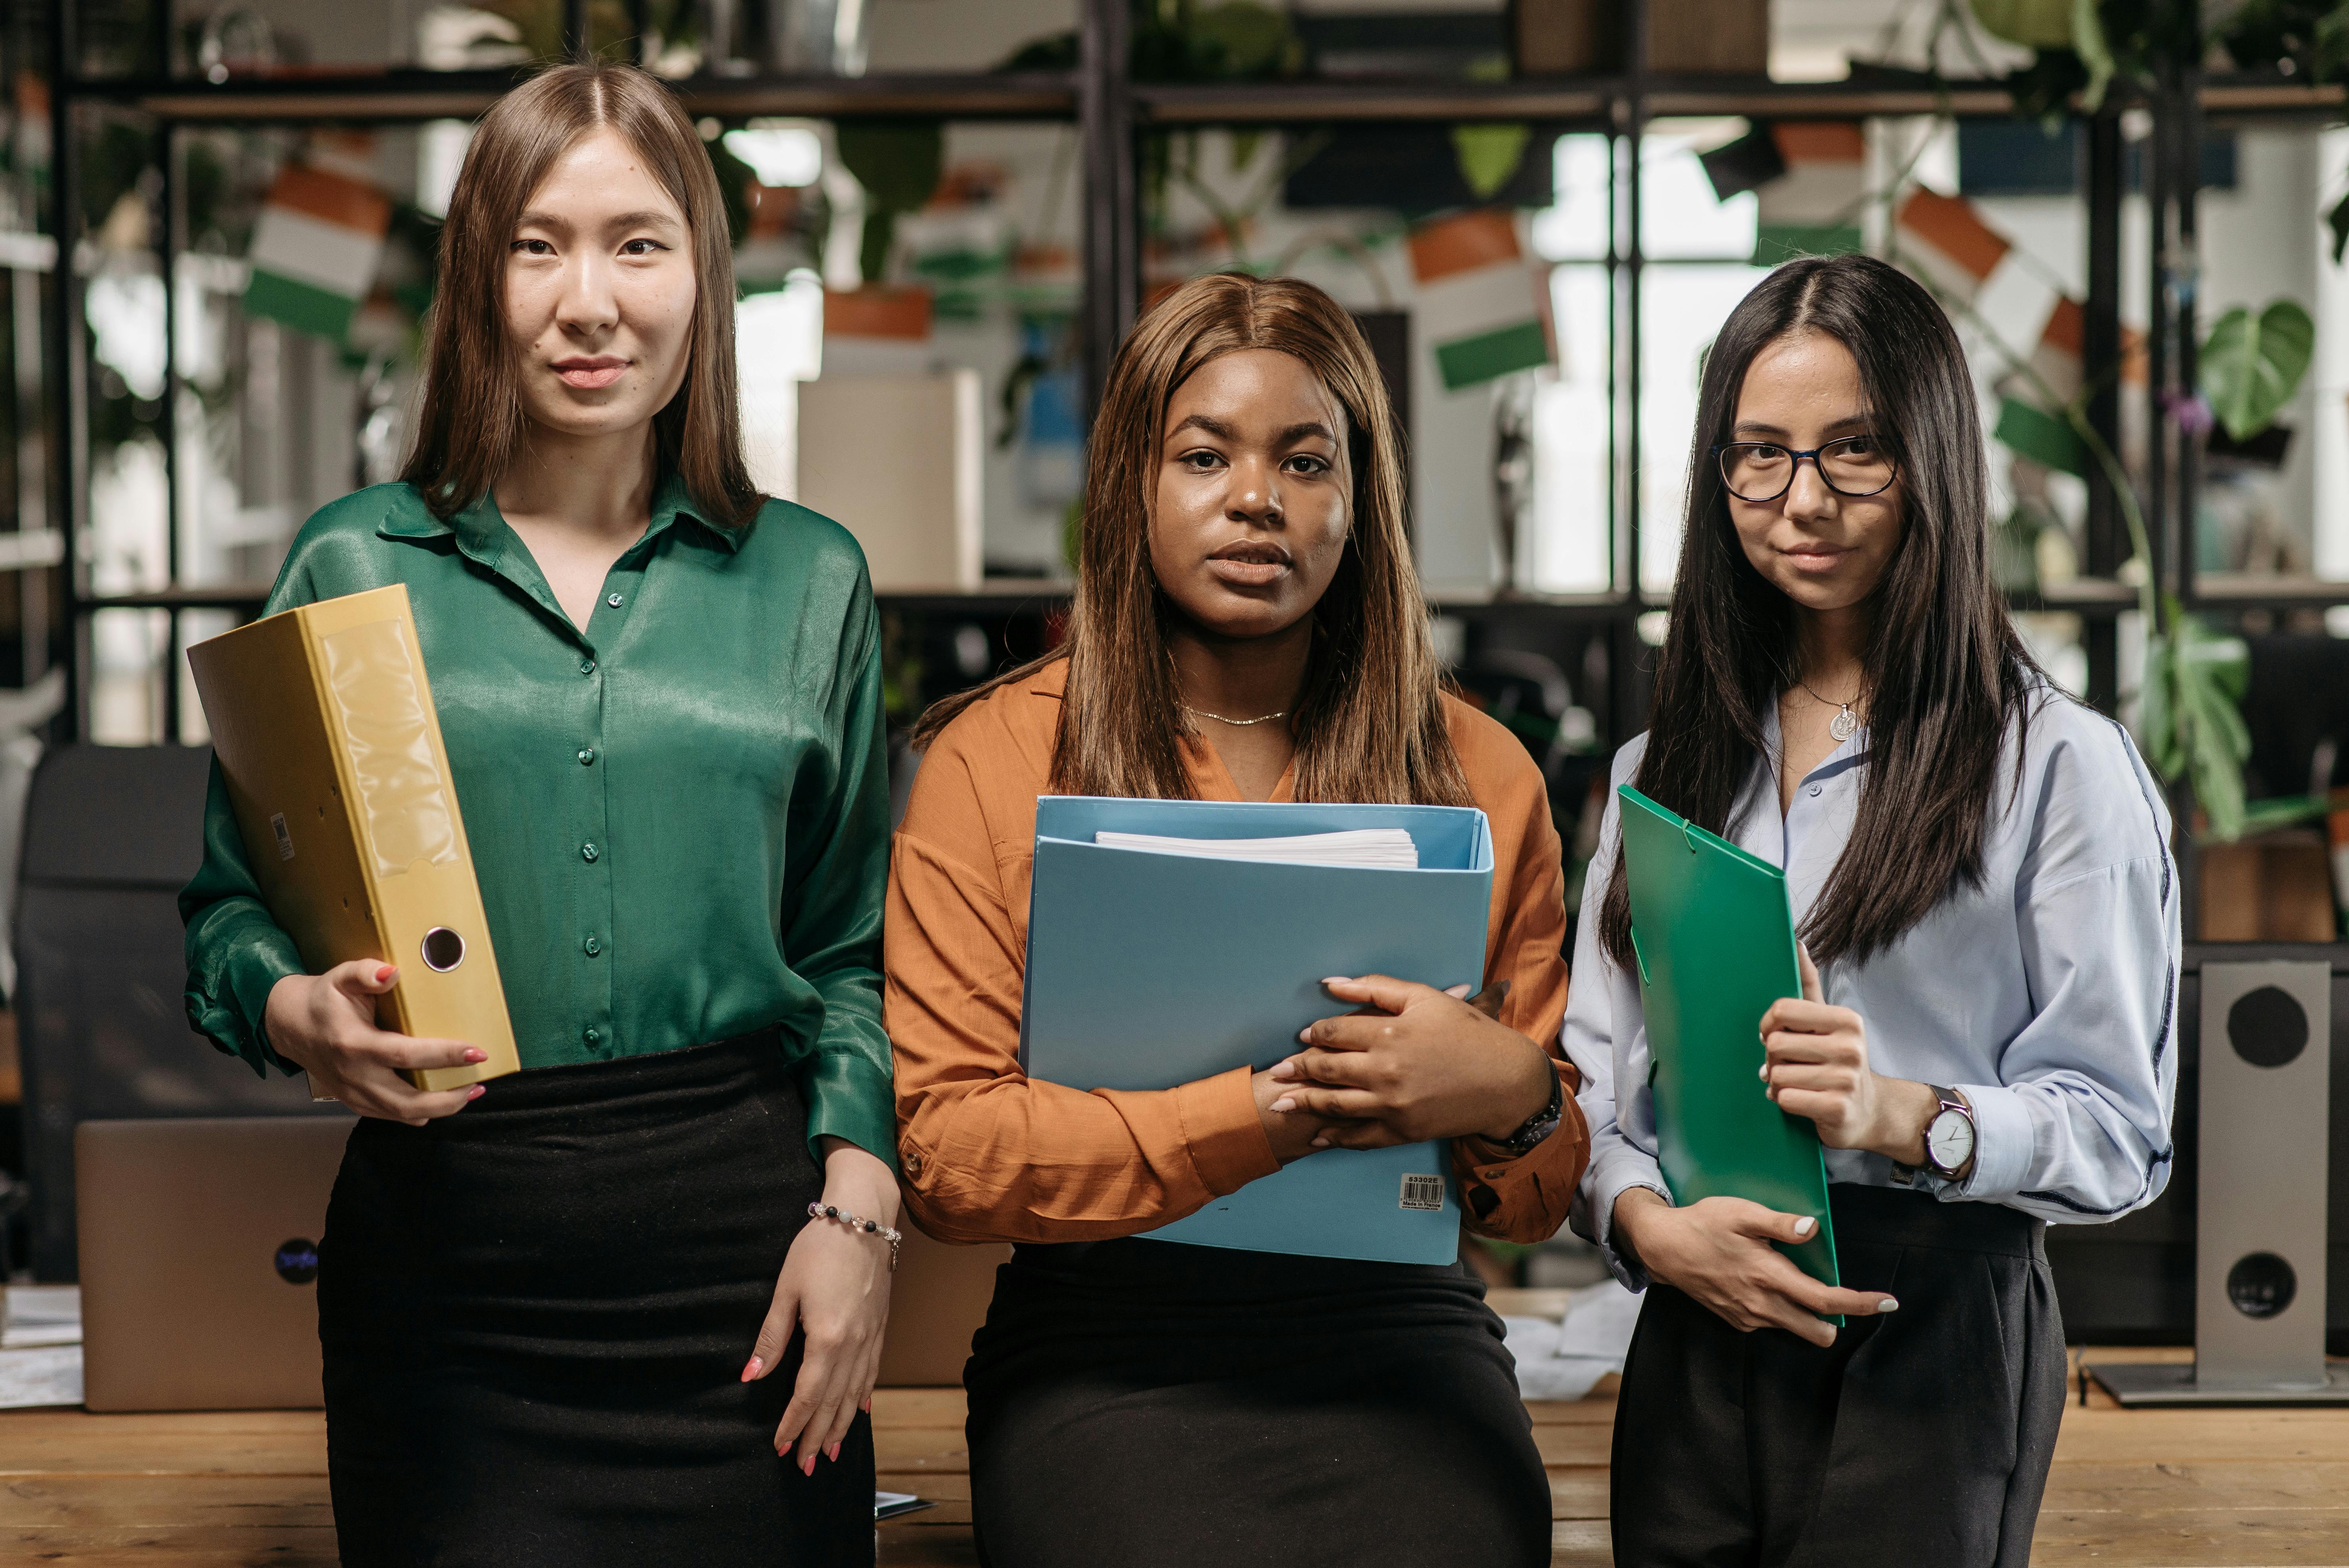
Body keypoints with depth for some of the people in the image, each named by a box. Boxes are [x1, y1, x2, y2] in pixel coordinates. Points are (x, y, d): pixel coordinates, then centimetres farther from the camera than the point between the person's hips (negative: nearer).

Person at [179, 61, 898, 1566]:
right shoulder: (351, 567, 5)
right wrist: (304, 1018, -13)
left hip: (738, 1236, 1)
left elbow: (855, 951, 9)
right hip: (447, 1241, -1)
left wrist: (858, 1210, -2)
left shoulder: (810, 581, 9)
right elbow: (232, 907, 8)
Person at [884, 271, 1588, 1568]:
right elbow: (943, 1149, -4)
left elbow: (1543, 1201, 17)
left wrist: (1516, 1095, -7)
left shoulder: (1480, 772, 12)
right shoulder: (995, 759, 5)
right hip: (1107, 1357, -2)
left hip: (1402, 1348, 2)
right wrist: (1273, 1112, -11)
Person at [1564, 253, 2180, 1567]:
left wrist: (1903, 1115, -24)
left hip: (1935, 1341, -4)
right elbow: (1594, 1069, 9)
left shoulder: (2064, 764, -2)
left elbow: (2120, 1127, -7)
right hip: (1697, 1344, 4)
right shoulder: (1667, 768, 14)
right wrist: (1646, 1219, -11)